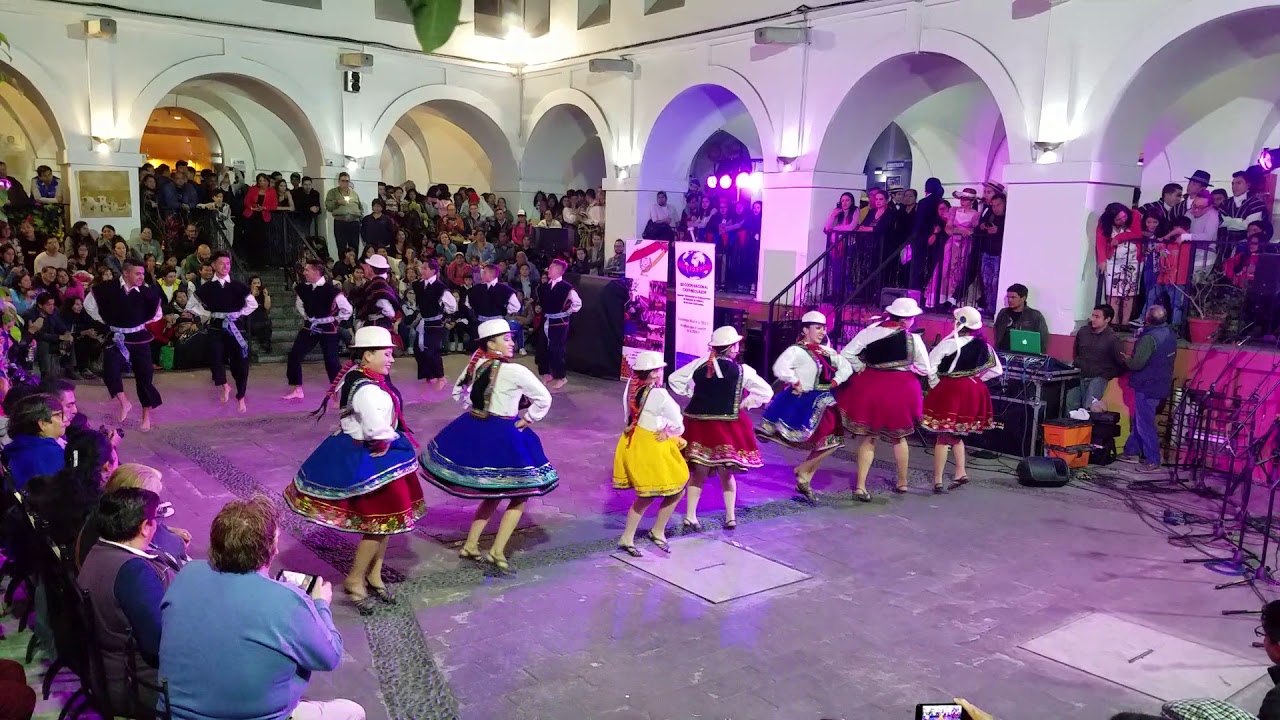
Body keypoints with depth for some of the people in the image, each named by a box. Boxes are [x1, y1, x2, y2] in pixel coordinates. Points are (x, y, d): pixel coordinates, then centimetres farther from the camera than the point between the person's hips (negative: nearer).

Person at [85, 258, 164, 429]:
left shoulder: (147, 292, -9)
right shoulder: (109, 289, -10)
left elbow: (157, 313, 9)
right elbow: (89, 303, 6)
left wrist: (143, 322, 3)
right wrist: (106, 321, 6)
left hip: (139, 338, 0)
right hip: (117, 338, 0)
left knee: (145, 376, 3)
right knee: (110, 370, -20)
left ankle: (146, 416, 16)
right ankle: (124, 403, 1)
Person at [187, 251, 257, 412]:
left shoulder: (238, 286, 0)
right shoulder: (207, 288, 0)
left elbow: (253, 304, 10)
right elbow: (191, 306, 10)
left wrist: (239, 313, 1)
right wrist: (208, 314, 1)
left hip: (235, 327, 0)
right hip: (216, 327, 0)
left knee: (240, 363, 1)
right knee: (216, 359, -14)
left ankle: (241, 397, 16)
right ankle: (224, 387, 15)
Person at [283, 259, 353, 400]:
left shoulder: (331, 289, -20)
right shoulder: (303, 287, -2)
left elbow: (347, 309, -16)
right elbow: (299, 304, 19)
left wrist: (335, 321, -7)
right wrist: (306, 317, 10)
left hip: (327, 329, -6)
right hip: (310, 326, 6)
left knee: (331, 361, -5)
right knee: (294, 355, 4)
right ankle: (297, 389, 17)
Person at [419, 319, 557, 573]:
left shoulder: (477, 364, 2)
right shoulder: (515, 371, -18)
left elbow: (459, 392, 18)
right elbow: (544, 399, -12)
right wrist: (526, 420, -1)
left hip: (474, 430, 7)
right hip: (502, 437, -7)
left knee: (493, 494, 22)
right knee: (519, 495, 7)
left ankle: (470, 546, 24)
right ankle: (497, 552, 1)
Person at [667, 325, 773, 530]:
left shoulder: (700, 364, 0)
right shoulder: (741, 370, -8)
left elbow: (674, 379, 7)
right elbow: (766, 392, -5)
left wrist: (693, 394, 9)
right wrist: (743, 404, 3)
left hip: (698, 423, 2)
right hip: (726, 427, -2)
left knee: (699, 472, 12)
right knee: (726, 473, 14)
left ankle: (690, 516, 10)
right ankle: (730, 516, 17)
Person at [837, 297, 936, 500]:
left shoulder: (869, 332, -4)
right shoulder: (913, 339, -8)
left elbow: (845, 355, -6)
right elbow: (925, 369, 2)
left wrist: (861, 367, 6)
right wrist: (935, 382, 21)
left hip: (869, 387, 1)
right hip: (900, 390, -1)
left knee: (868, 437, 10)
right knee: (899, 437, 20)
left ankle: (860, 485, 1)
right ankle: (902, 482, 32)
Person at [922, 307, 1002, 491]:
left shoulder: (950, 343, -16)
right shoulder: (983, 345, 3)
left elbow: (930, 364, -15)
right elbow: (997, 370, 11)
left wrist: (935, 383, 0)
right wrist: (976, 378, 13)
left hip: (950, 390, -6)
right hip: (973, 392, 6)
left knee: (943, 435, 1)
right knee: (956, 433, 22)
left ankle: (937, 480, 3)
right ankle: (960, 472, 18)